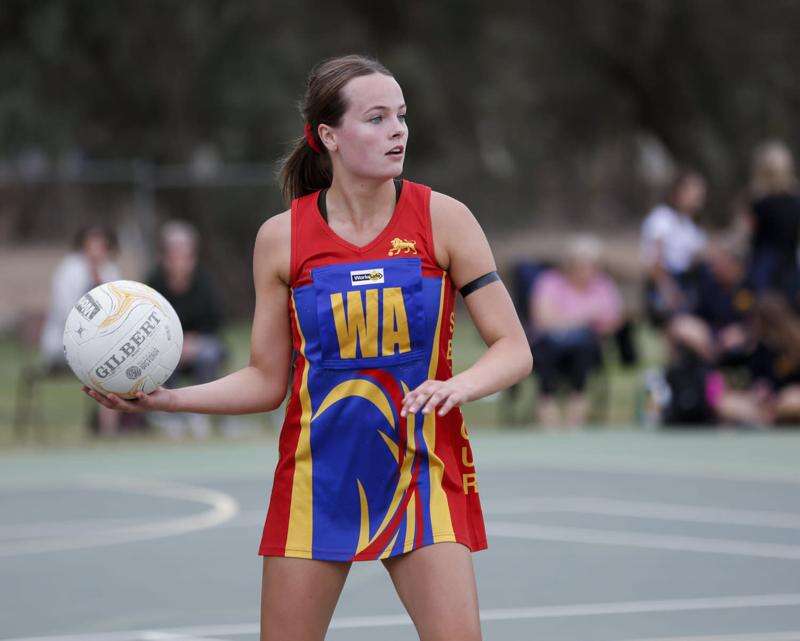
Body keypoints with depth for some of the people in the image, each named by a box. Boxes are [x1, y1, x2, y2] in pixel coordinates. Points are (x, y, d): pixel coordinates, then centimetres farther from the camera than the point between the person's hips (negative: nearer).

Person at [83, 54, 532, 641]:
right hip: (315, 479, 1)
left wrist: (459, 385, -23)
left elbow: (514, 350, -3)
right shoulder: (282, 238, -1)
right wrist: (167, 399, -8)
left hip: (423, 473, -1)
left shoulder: (442, 219, -5)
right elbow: (266, 381, 6)